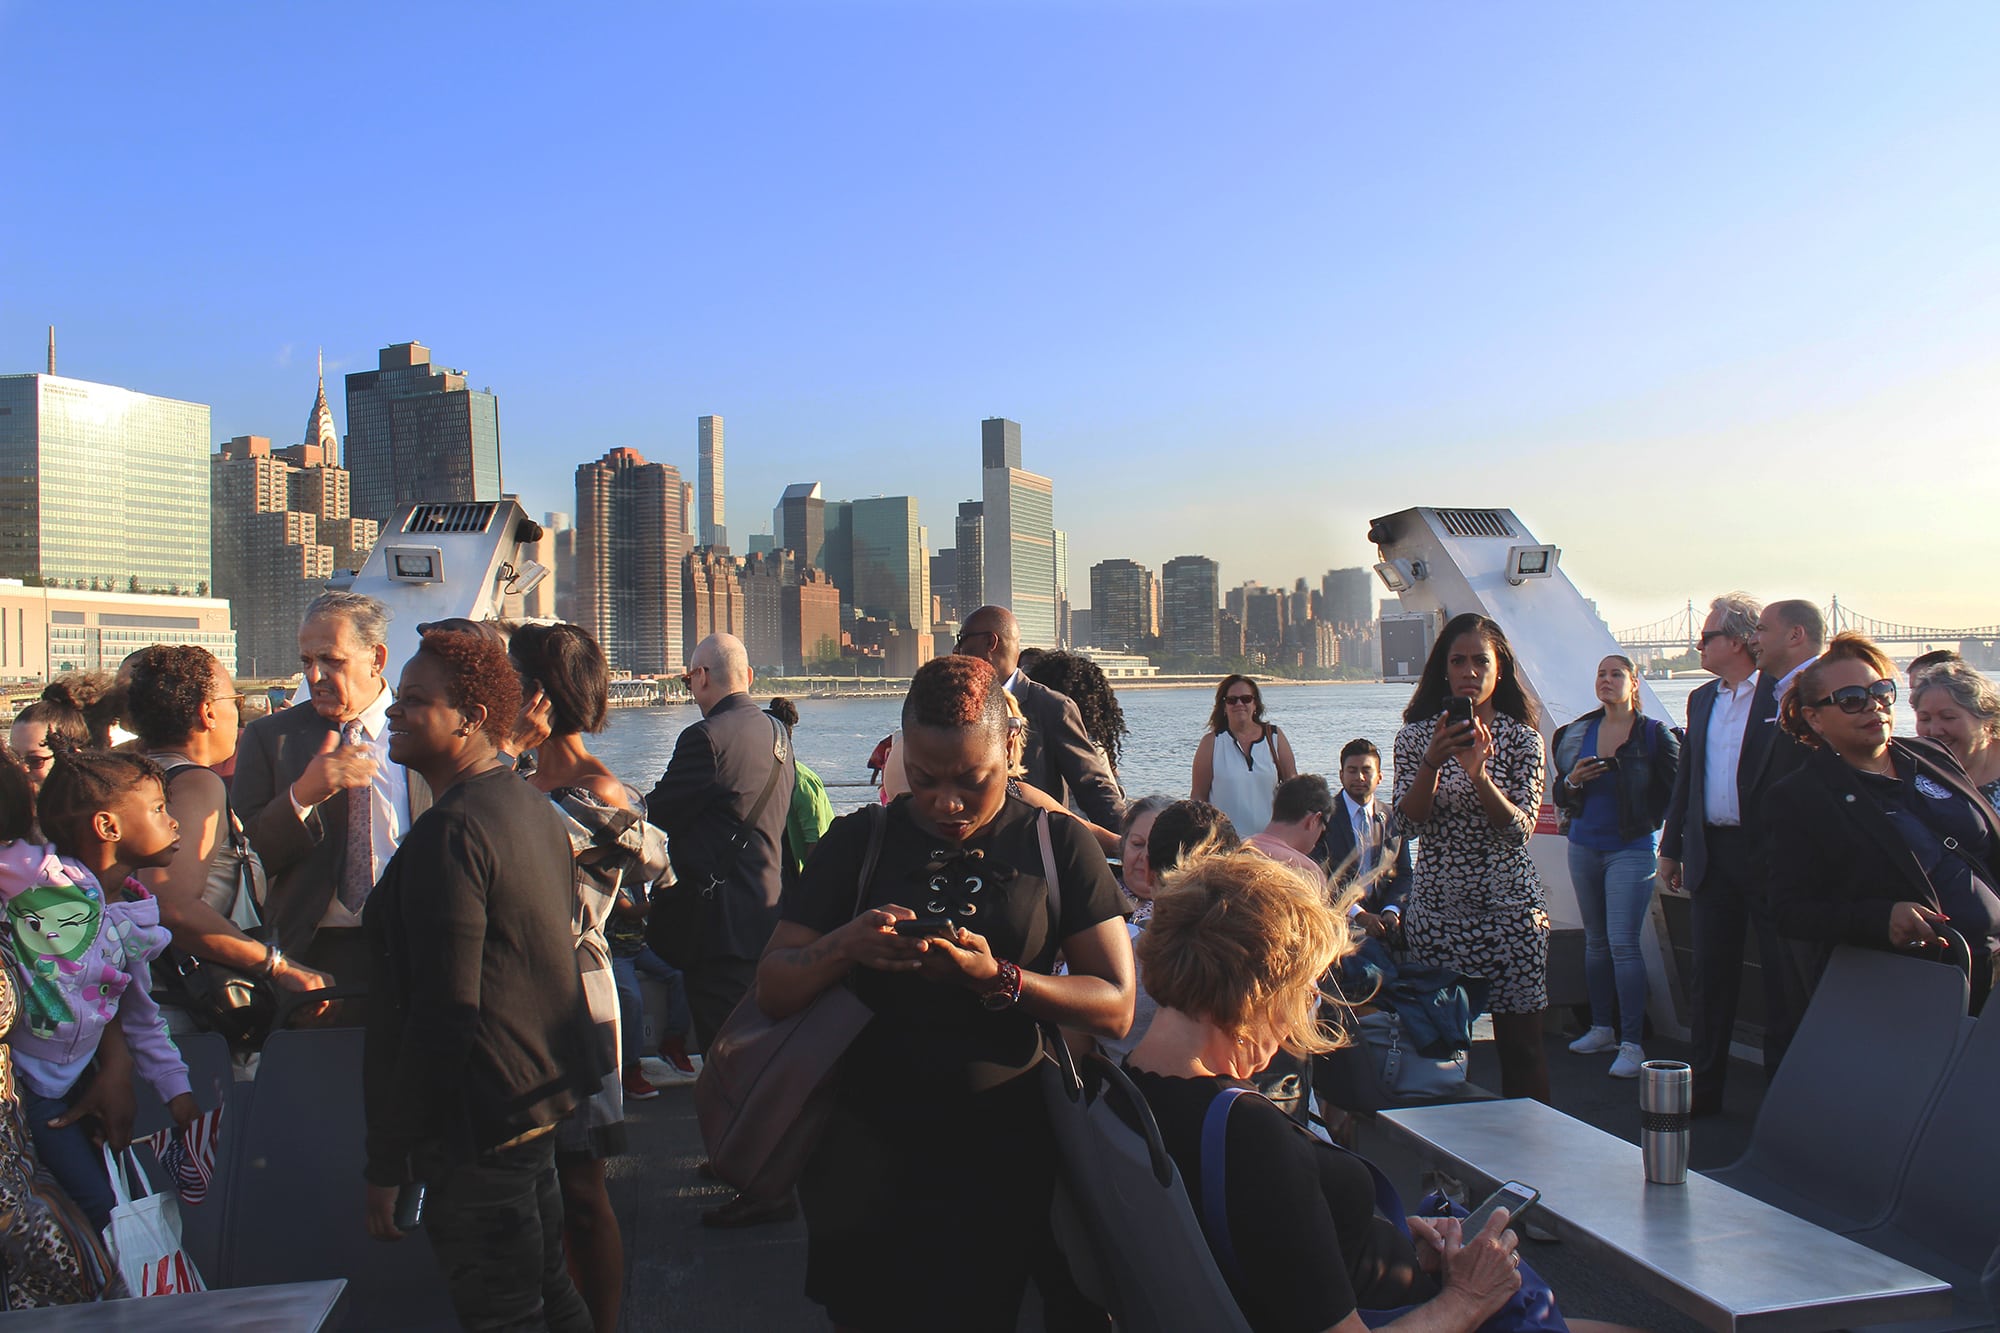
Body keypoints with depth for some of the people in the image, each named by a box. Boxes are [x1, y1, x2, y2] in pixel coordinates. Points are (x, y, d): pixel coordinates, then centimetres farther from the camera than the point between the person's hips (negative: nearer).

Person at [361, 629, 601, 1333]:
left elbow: (442, 1015, -24)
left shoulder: (450, 832, -22)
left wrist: (387, 1163, -18)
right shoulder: (531, 805, 9)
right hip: (548, 1090, 10)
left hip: (479, 1122, -10)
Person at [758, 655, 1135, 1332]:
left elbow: (1115, 1006, -5)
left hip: (1005, 1156, 0)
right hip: (869, 1159, 1)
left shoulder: (1058, 843, 0)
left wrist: (999, 979, -20)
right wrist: (844, 947, -19)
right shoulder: (860, 840, 3)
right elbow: (772, 989, 2)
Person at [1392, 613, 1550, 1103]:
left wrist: (1479, 773, -25)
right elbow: (1407, 824, -5)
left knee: (1521, 1043, 0)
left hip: (1509, 909, -1)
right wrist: (1432, 762, -20)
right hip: (1436, 908, 1)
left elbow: (1520, 828, -9)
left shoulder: (1521, 737, 0)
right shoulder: (1417, 735, 3)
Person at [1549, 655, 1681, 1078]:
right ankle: (1602, 1028, 25)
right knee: (1595, 941, 13)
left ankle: (1632, 1044, -6)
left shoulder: (1655, 734, -5)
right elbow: (1561, 796, 13)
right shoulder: (1578, 733, 8)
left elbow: (1676, 792, -5)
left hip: (1631, 850, -5)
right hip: (1584, 848, 5)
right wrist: (1571, 782, -6)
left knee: (1623, 944, -10)